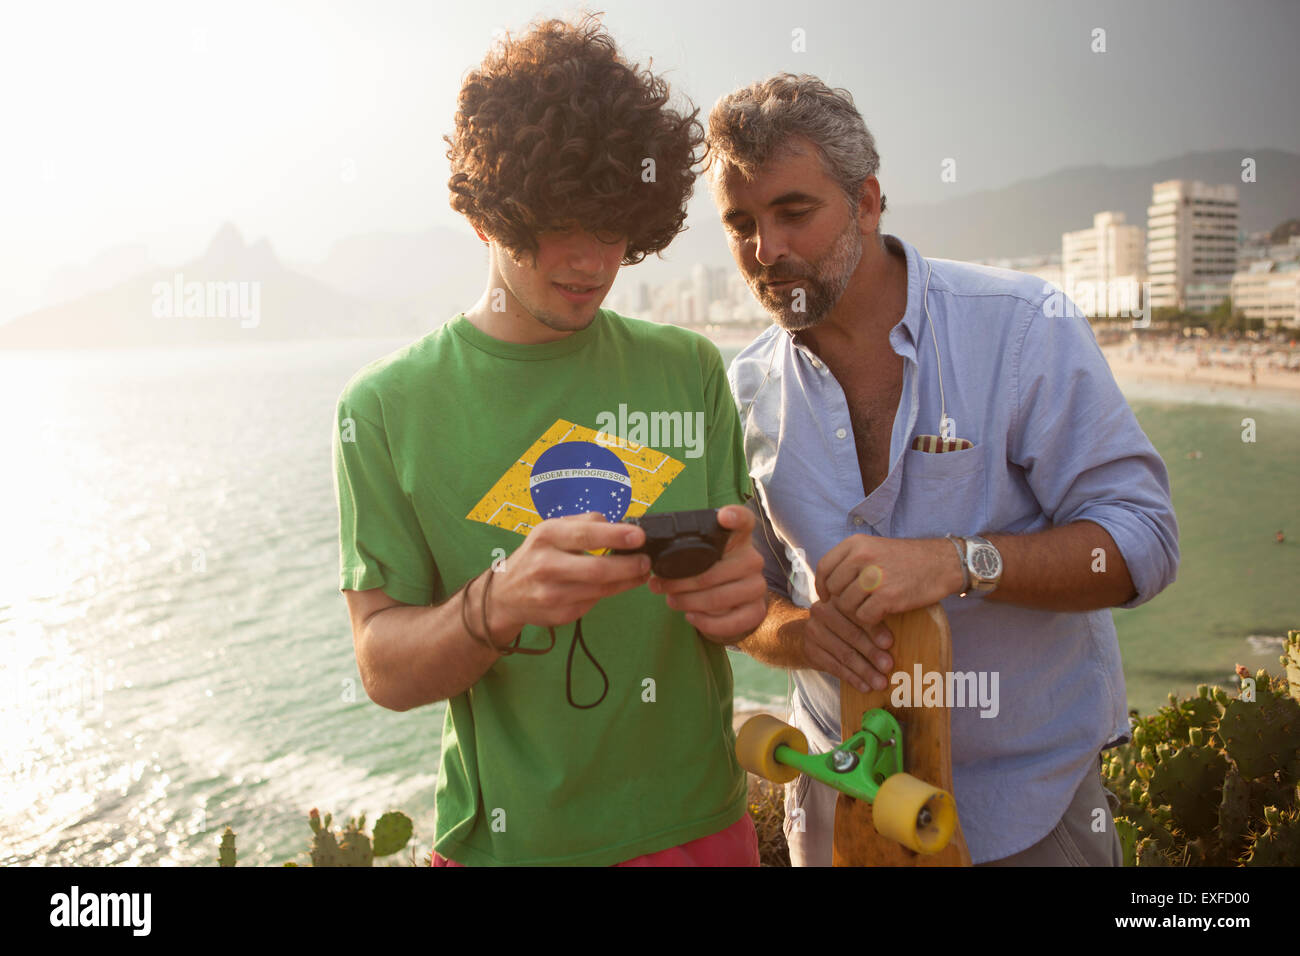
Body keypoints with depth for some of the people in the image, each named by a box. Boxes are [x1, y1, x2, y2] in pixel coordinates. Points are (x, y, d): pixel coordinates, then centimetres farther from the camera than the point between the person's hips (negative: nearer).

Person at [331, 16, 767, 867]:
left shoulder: (690, 371, -1)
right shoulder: (387, 409, -9)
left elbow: (738, 604, 0)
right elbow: (385, 669, -10)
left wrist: (739, 595, -23)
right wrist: (498, 605, -29)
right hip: (510, 837, -2)